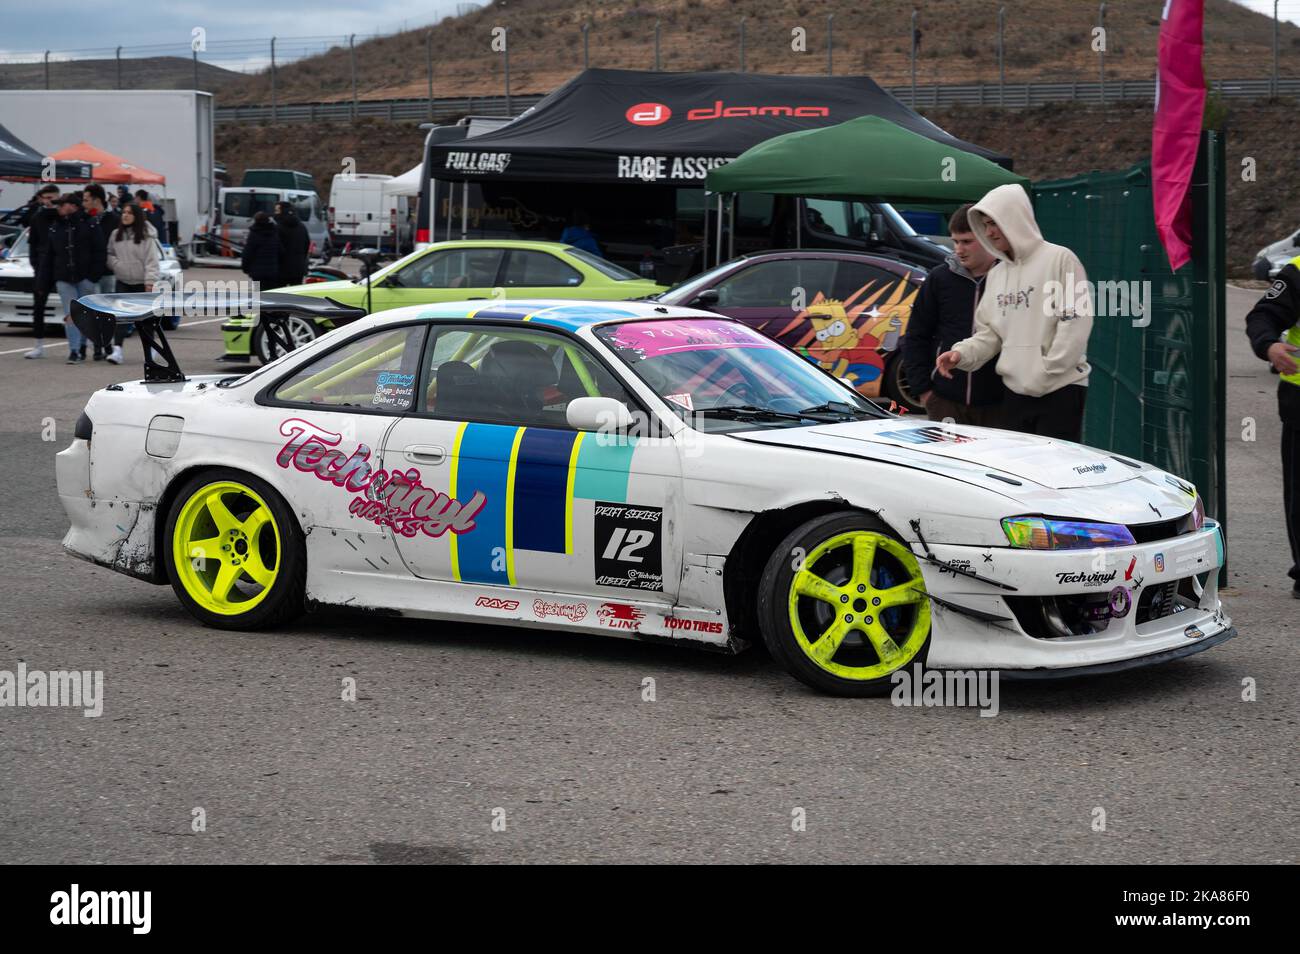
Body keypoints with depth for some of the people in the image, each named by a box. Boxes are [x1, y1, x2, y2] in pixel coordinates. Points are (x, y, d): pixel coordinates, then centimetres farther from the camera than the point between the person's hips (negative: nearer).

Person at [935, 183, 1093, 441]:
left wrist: (1045, 374, -14)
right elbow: (988, 333, 16)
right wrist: (962, 353, -4)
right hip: (1015, 394, 7)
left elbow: (1076, 321, -11)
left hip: (1061, 391, -7)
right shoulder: (996, 275, 17)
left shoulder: (1060, 259, -5)